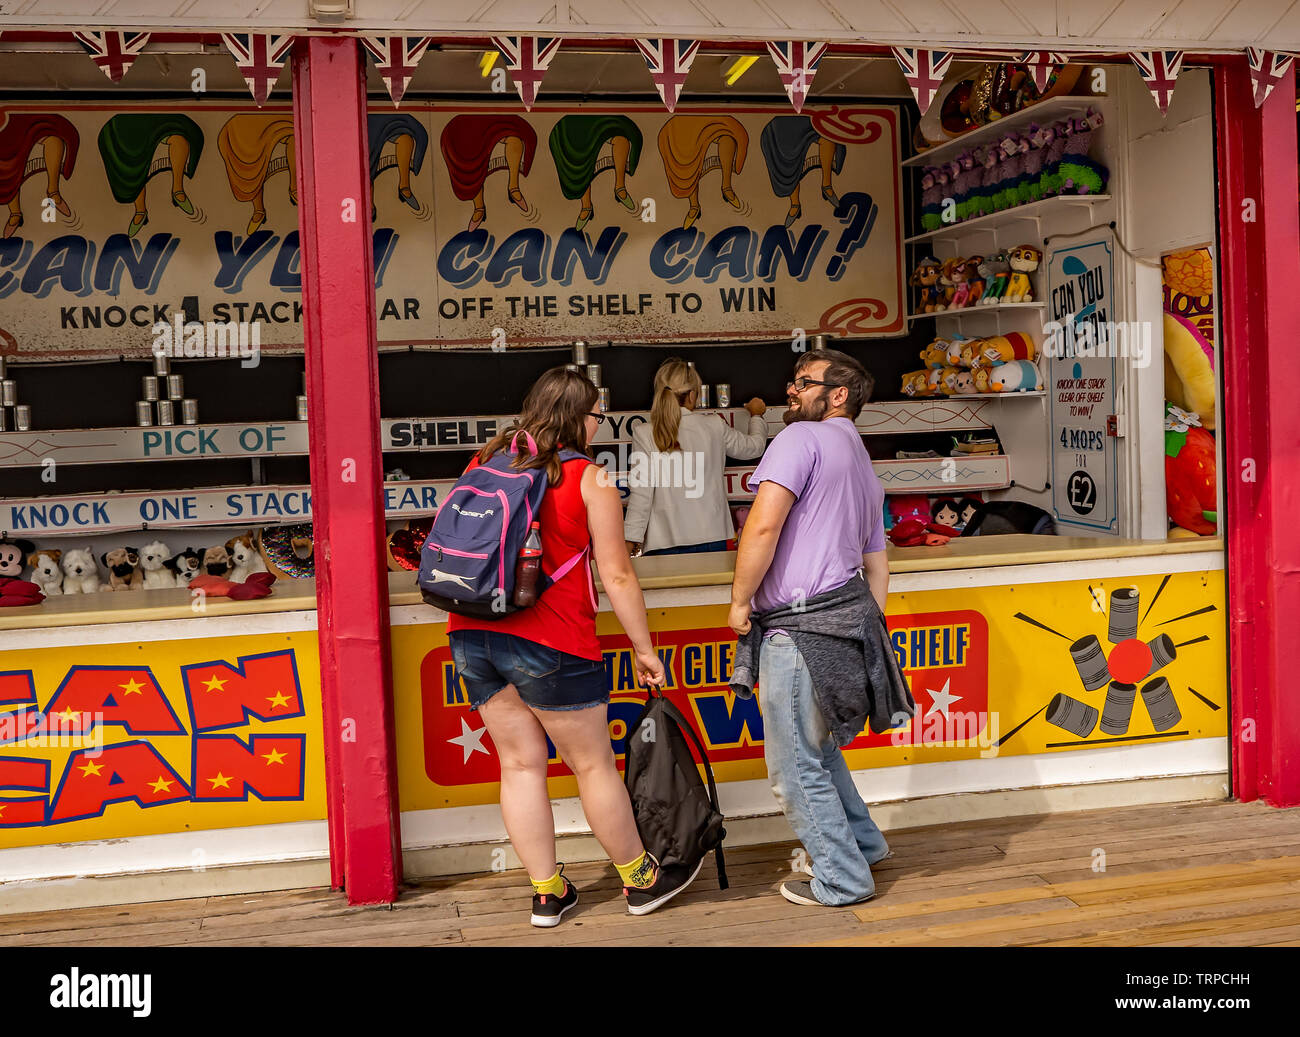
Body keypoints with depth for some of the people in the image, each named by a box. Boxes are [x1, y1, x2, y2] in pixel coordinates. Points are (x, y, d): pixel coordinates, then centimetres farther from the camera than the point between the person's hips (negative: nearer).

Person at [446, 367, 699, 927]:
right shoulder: (590, 478, -6)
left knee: (521, 763, 13)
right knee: (593, 764, 8)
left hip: (472, 635, 6)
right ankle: (639, 881, 25)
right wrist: (644, 648, 2)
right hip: (549, 641, -5)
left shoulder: (482, 464, 10)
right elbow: (617, 577, -7)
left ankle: (547, 893, 21)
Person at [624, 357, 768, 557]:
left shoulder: (644, 434, -7)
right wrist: (756, 416, 41)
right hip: (712, 539, 2)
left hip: (664, 545, -2)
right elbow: (755, 445, 20)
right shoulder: (714, 426, 0)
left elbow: (641, 495, -8)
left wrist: (630, 542, -1)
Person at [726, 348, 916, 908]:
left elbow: (764, 524, -20)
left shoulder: (802, 438, -8)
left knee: (796, 767, 3)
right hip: (848, 612, 10)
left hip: (799, 625, -10)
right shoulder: (863, 465, 22)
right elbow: (877, 566, 22)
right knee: (817, 746, 26)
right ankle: (863, 844, 37)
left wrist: (740, 601, -10)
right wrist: (865, 628, 24)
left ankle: (842, 880, 14)